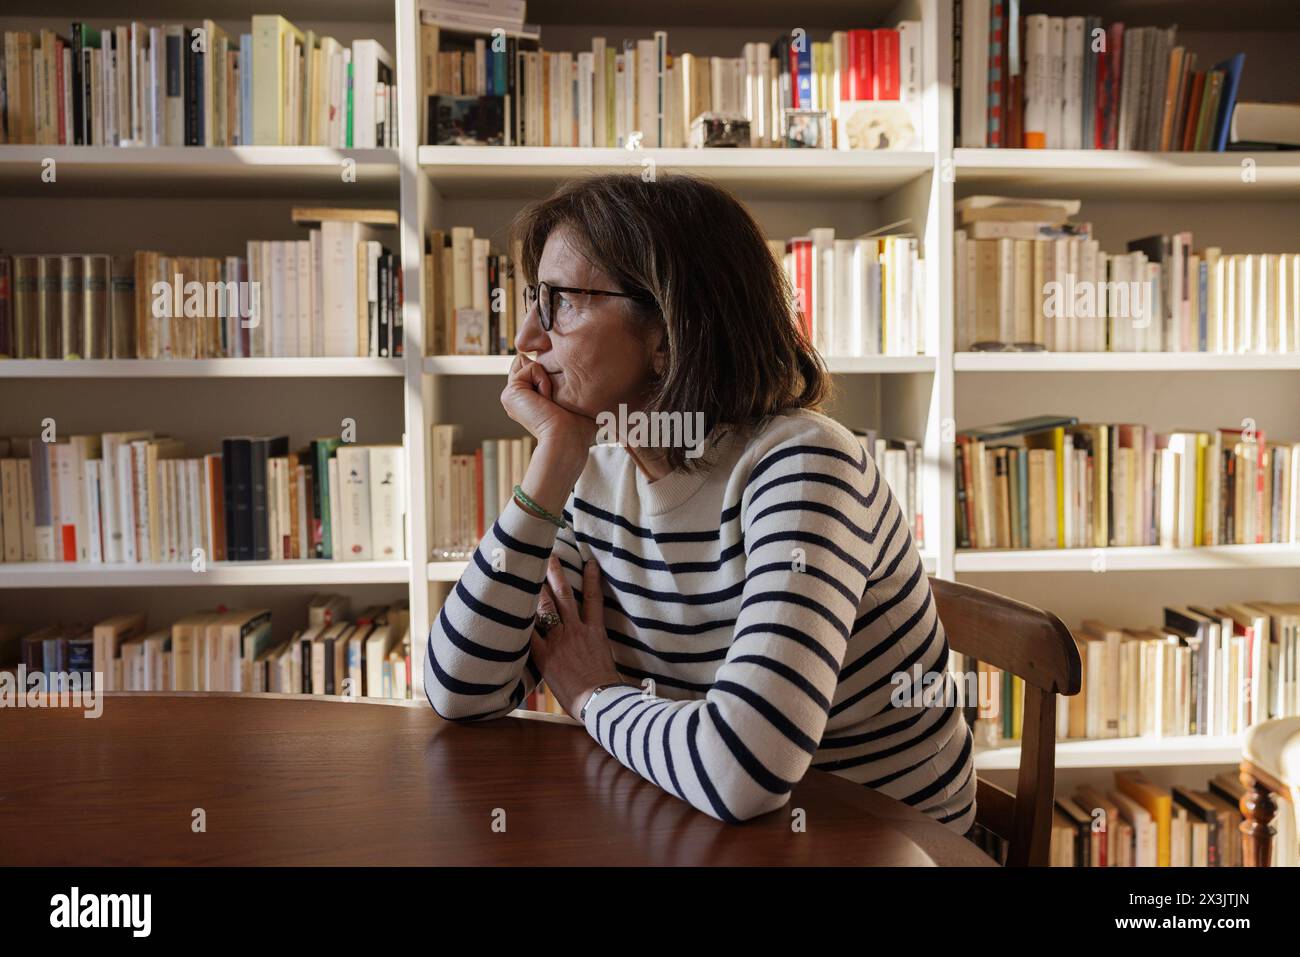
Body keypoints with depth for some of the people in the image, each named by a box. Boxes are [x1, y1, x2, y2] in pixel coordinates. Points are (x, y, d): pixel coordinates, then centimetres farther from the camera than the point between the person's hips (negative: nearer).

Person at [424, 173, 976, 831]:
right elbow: (460, 694, -10)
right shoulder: (597, 477, -3)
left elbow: (742, 771, -34)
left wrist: (596, 698, -15)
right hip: (694, 834, 4)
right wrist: (555, 459, -14)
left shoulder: (800, 466, -22)